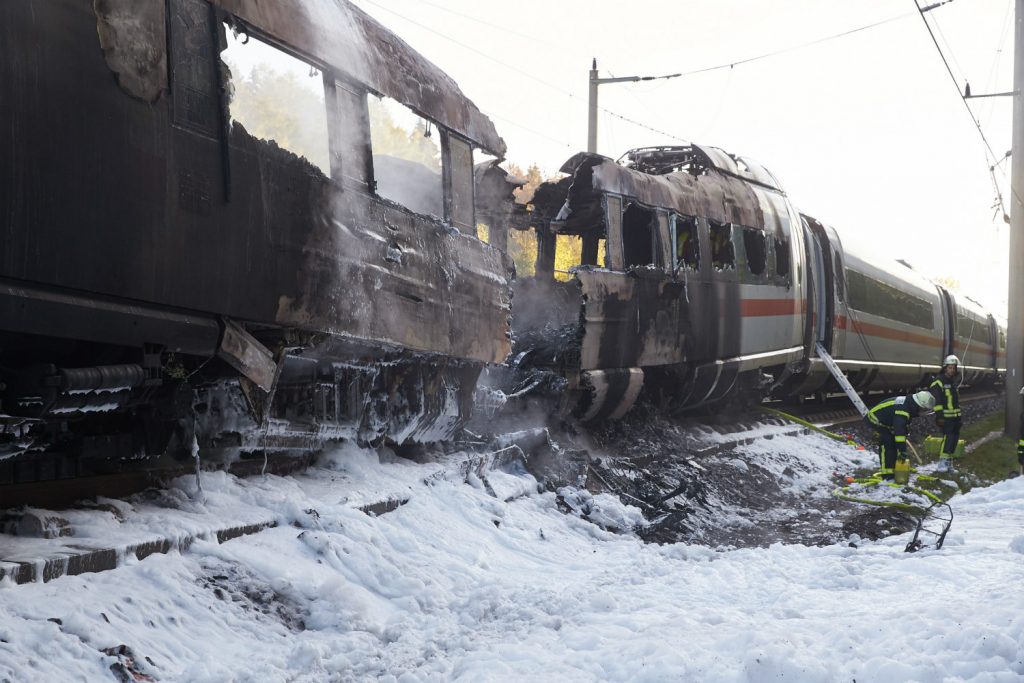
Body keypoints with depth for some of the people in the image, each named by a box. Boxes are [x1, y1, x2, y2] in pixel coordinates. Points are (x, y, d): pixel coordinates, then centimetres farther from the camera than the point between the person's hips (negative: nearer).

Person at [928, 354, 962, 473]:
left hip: (956, 416, 8)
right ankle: (943, 462, -14)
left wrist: (960, 416, 23)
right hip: (945, 417, -8)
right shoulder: (939, 381, -10)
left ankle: (949, 461, 18)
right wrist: (939, 415, -21)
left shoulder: (955, 381, 17)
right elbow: (936, 400, -16)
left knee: (955, 437, 9)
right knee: (947, 437, -16)